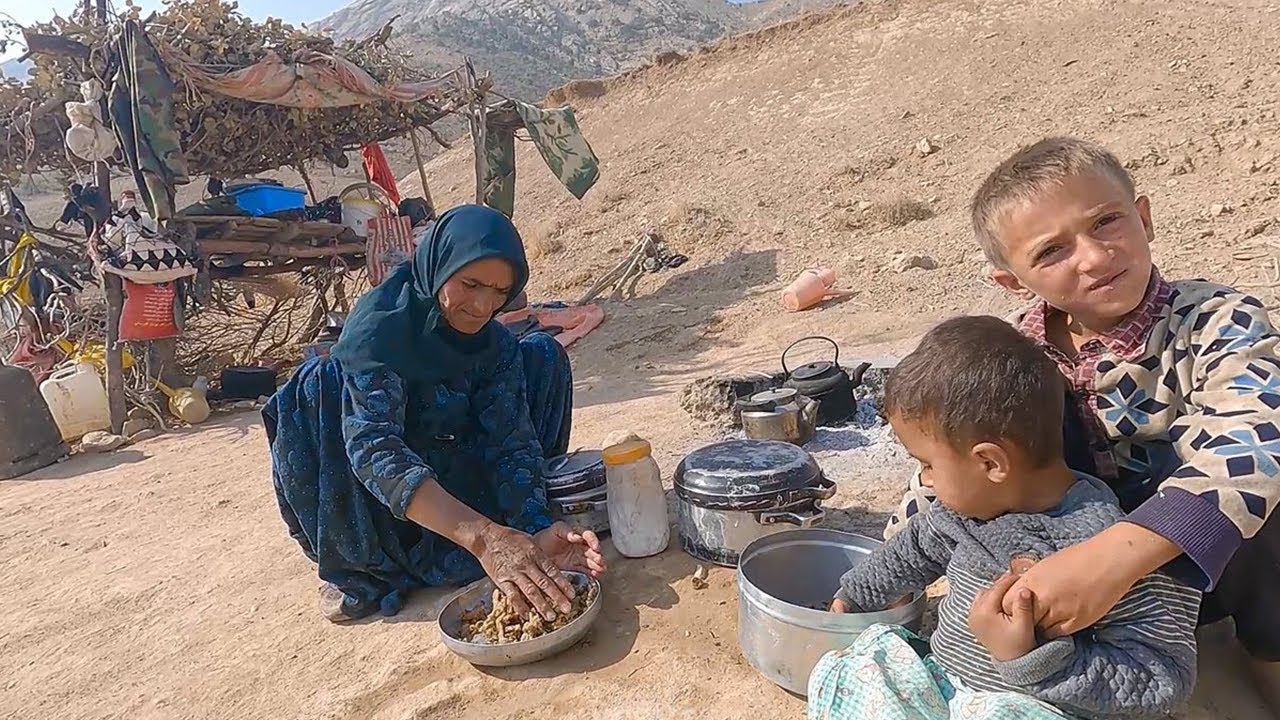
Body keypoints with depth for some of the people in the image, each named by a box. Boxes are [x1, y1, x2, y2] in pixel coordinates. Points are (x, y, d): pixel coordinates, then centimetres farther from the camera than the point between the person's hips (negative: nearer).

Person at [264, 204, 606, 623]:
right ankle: (357, 566, -15)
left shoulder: (495, 344, -11)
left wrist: (536, 529, -38)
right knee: (320, 386, -32)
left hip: (459, 483, 4)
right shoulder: (378, 325, -28)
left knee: (542, 355, -9)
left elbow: (511, 441, -19)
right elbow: (373, 449, -42)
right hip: (380, 505, -3)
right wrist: (482, 536, -54)